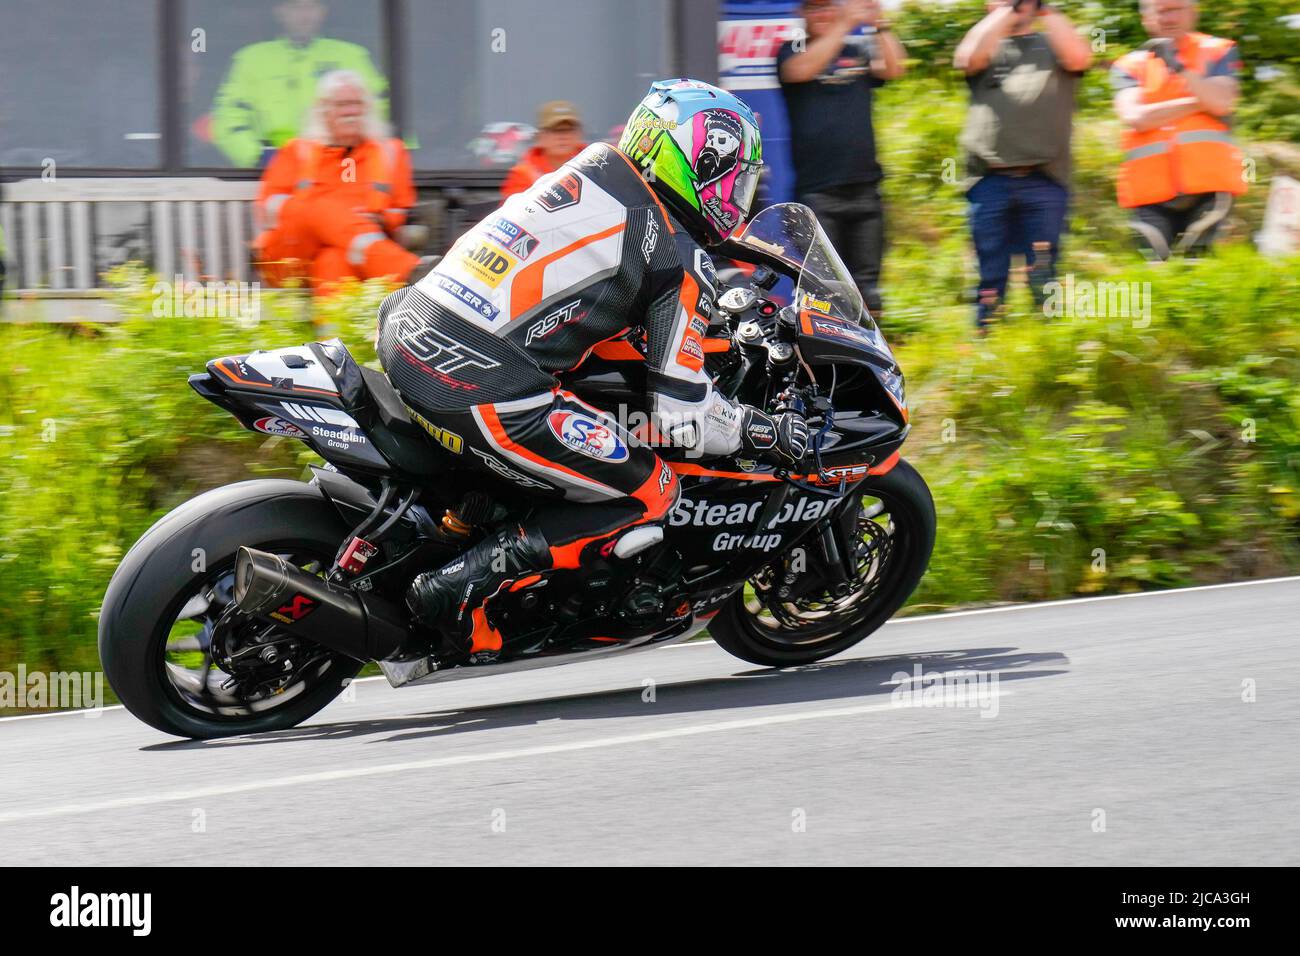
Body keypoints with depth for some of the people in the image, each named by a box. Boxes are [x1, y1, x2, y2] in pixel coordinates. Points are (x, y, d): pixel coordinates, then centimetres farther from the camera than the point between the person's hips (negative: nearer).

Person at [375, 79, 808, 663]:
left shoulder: (590, 168, 17)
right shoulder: (681, 260, -3)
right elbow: (680, 415, -5)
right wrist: (769, 433, 12)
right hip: (482, 389, -8)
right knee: (649, 494, 5)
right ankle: (465, 583, -7)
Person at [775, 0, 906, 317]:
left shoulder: (859, 50, 13)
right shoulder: (792, 50, 5)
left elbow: (893, 69, -3)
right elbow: (801, 70, -17)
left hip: (864, 188, 3)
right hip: (817, 192, -3)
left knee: (866, 288, 7)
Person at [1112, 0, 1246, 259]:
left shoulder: (1217, 53, 13)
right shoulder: (1129, 66, 14)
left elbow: (1222, 103, -4)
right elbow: (1135, 117, -4)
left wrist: (1179, 67, -9)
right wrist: (1200, 102, -2)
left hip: (1207, 185, -1)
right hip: (1151, 194, 1)